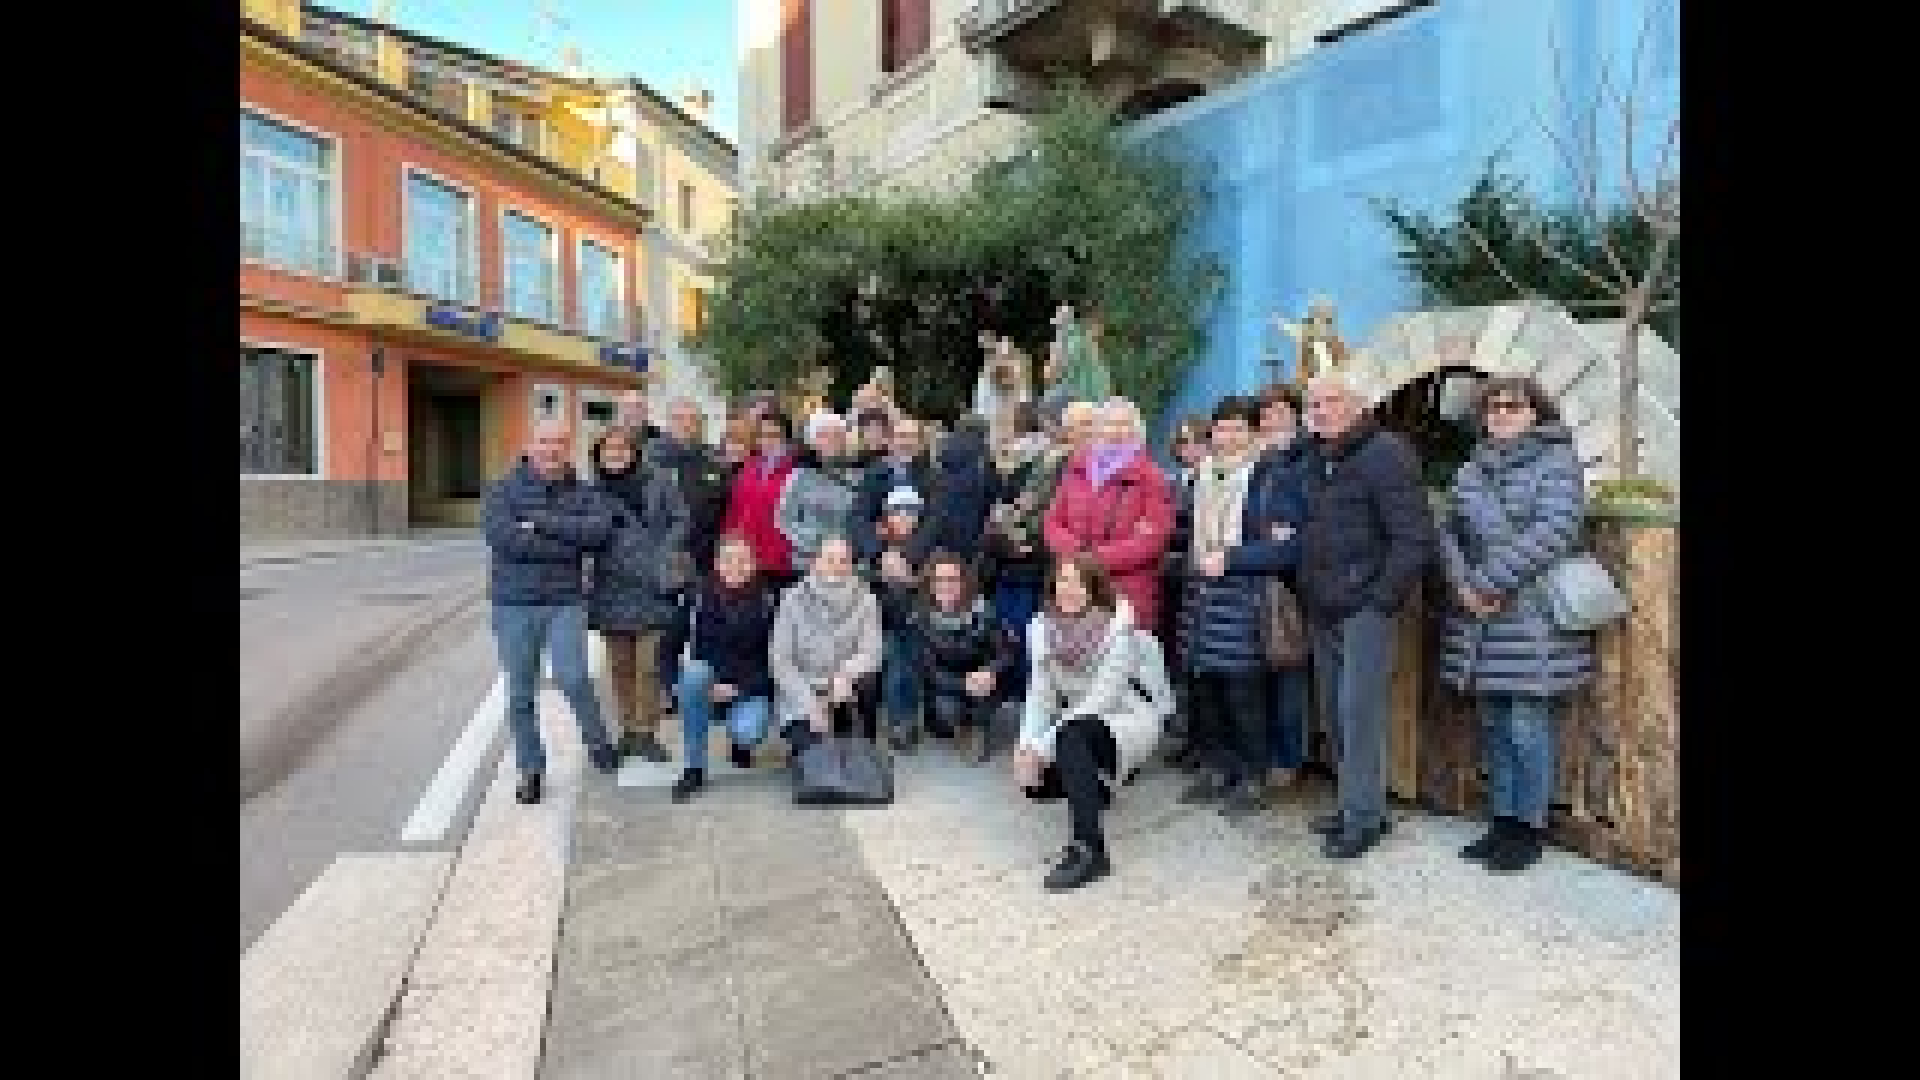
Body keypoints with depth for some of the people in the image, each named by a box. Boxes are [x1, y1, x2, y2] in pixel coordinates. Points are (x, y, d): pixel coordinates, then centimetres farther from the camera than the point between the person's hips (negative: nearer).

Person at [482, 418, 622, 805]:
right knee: (520, 695, 8)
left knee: (573, 679, -12)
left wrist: (540, 521, -15)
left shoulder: (582, 494, 6)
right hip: (513, 603, 0)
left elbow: (598, 529, -13)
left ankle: (597, 743, 15)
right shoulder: (506, 489, 2)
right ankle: (530, 769, 25)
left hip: (565, 602, 0)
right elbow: (501, 536, -15)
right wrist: (567, 544, -12)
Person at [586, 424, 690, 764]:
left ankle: (647, 732, 13)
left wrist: (666, 554, -11)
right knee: (620, 665, 12)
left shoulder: (658, 479, -1)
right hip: (612, 590, 3)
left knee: (650, 664, -1)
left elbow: (681, 519, 0)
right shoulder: (594, 488, 6)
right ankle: (629, 729, 26)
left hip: (652, 587, -3)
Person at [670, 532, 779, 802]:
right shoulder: (704, 597, -4)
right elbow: (694, 648, -2)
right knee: (693, 674, -31)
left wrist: (739, 687, -19)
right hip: (712, 682, 2)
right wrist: (712, 682, -19)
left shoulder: (767, 600, -9)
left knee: (745, 733, -31)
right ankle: (694, 768, -18)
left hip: (753, 688, -2)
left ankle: (741, 740, 12)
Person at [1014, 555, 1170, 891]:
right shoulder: (1043, 627, -6)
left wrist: (1042, 747, -29)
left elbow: (1102, 700, -26)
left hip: (1128, 716, -6)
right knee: (1034, 781, -15)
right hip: (1078, 721, 6)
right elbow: (1041, 695, -7)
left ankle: (1089, 849, -30)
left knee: (1071, 735, -35)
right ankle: (1096, 784, 16)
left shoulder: (1119, 626, -22)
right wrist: (1026, 745, -24)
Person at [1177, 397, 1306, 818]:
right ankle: (1219, 768, 30)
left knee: (1244, 691, 0)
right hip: (1201, 596, 7)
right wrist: (1196, 560, 9)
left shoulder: (1272, 481, -9)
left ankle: (1253, 778, 17)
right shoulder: (1203, 476, 13)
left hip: (1245, 601, -7)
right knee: (1204, 688, 13)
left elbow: (1284, 548, -15)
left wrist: (1229, 558, -16)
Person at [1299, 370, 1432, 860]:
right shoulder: (1318, 461, 14)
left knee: (1358, 710, -7)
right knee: (1335, 710, 11)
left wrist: (1382, 599, -15)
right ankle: (1354, 804, 23)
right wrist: (1306, 591, 14)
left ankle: (1365, 815, 5)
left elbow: (1414, 539, -13)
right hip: (1323, 609, 8)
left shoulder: (1385, 454, -9)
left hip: (1365, 607, -8)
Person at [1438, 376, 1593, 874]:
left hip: (1533, 619, -5)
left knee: (1526, 726, -2)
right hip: (1478, 619, 5)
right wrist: (1465, 584, -7)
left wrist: (1494, 582, -17)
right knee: (1493, 725, 11)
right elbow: (1450, 531, 10)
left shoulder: (1556, 460, -1)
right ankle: (1503, 820, 22)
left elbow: (1556, 530, -13)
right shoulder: (1472, 468, 15)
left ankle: (1529, 827, 13)